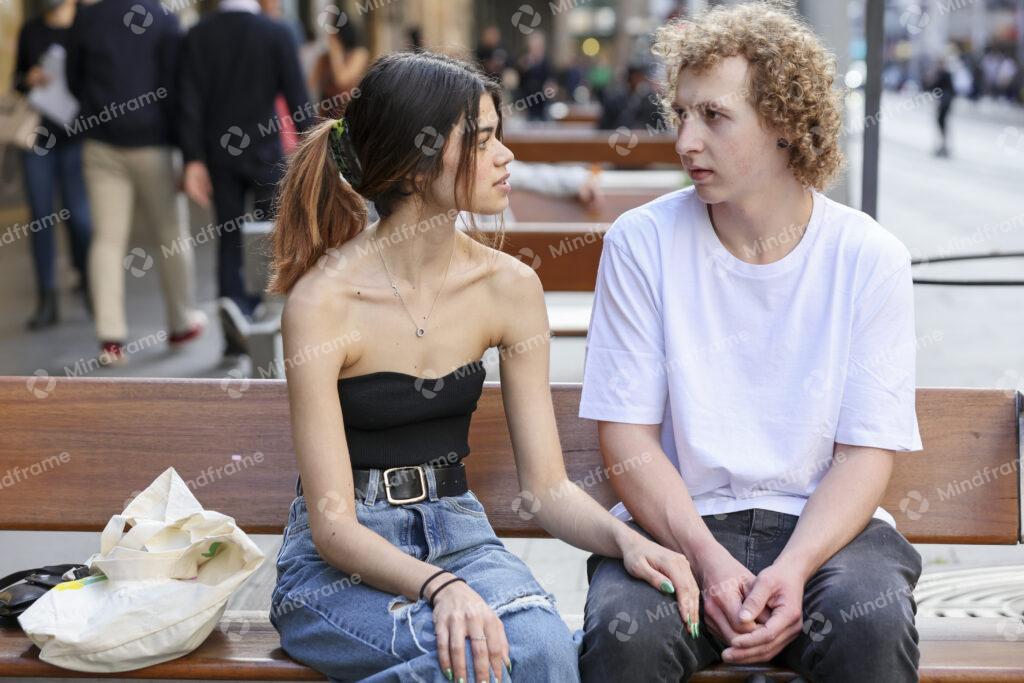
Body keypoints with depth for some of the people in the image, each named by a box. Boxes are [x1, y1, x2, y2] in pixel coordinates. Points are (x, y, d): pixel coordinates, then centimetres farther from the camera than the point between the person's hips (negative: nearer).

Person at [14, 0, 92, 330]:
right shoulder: (30, 31, 9)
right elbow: (18, 78, 17)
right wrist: (29, 79, -6)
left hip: (75, 136, -3)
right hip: (36, 137, 3)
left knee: (79, 214, -6)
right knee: (40, 217, 2)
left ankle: (88, 282, 21)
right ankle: (47, 300, 7)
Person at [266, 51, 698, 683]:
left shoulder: (510, 287, -2)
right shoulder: (323, 300, -16)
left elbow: (548, 485, 1)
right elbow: (333, 524, -19)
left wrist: (623, 537, -20)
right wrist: (438, 586, -36)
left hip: (459, 535, 4)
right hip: (341, 560, -4)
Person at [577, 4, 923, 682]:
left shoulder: (869, 258, -1)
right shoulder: (641, 243, -1)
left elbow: (868, 452, -3)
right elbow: (626, 434, -3)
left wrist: (793, 569, -20)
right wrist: (709, 561, -17)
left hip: (824, 523, 1)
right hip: (676, 522, 0)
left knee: (873, 625, -31)